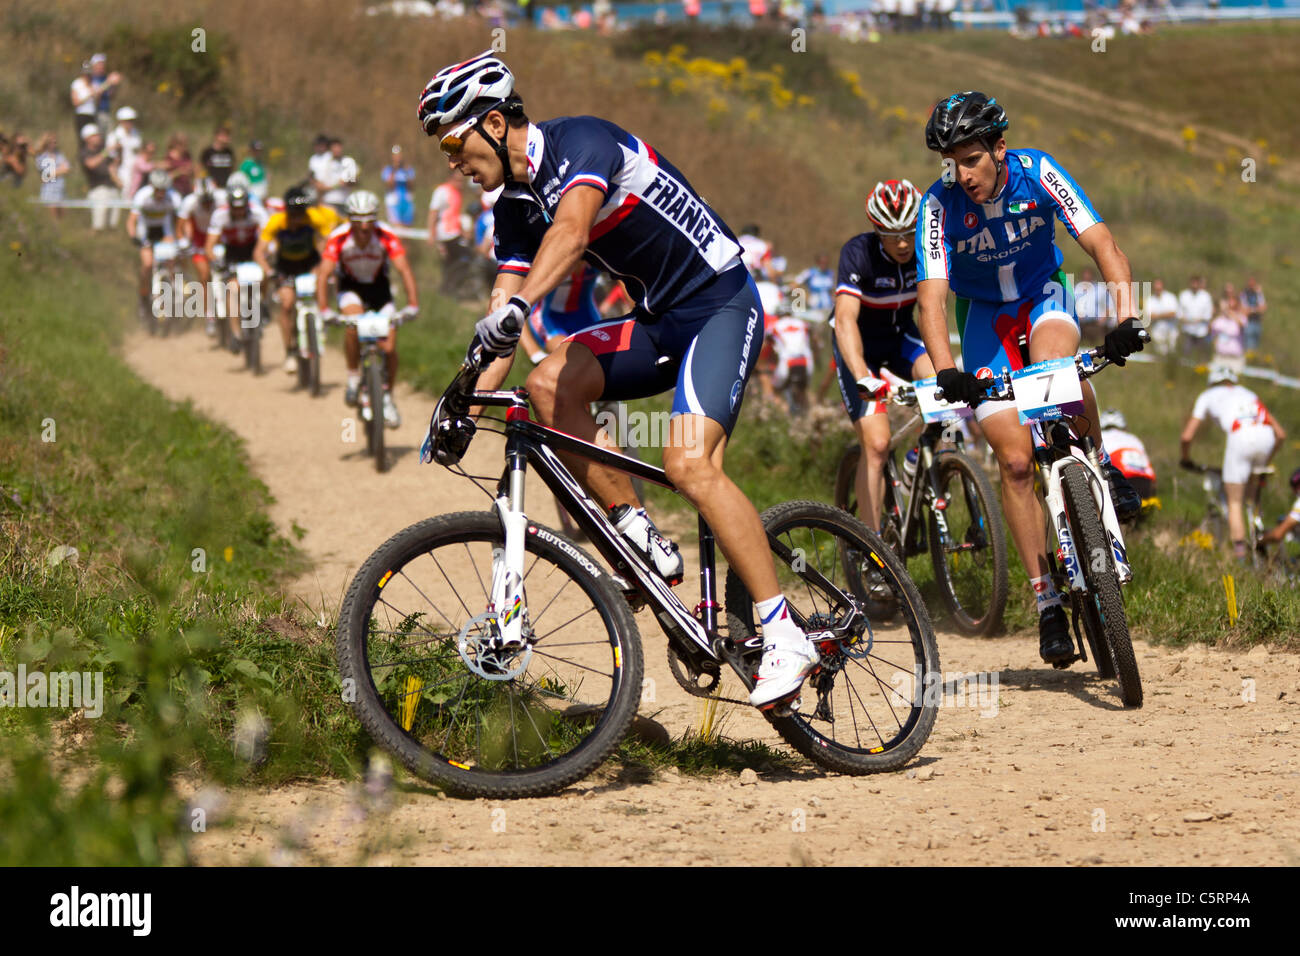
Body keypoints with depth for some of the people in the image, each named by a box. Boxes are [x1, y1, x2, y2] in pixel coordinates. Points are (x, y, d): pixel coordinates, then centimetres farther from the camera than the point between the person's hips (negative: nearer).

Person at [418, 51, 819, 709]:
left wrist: (517, 307, -52)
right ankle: (639, 536, -5)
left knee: (689, 463, -25)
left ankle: (784, 635, -20)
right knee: (549, 384, -14)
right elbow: (502, 325, 5)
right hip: (660, 322, 8)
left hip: (721, 304, -8)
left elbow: (572, 228, -37)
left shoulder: (582, 140, -17)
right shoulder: (516, 208, 7)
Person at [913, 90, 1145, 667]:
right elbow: (932, 296, -32)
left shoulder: (1036, 174, -24)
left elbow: (1102, 245, -29)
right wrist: (946, 372, -49)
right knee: (1015, 461, -10)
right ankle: (1046, 597, -2)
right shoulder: (939, 205, -24)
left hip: (1043, 296, 0)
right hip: (985, 315, 0)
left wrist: (1126, 319, -45)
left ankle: (1102, 467, -12)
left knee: (1052, 362, -38)